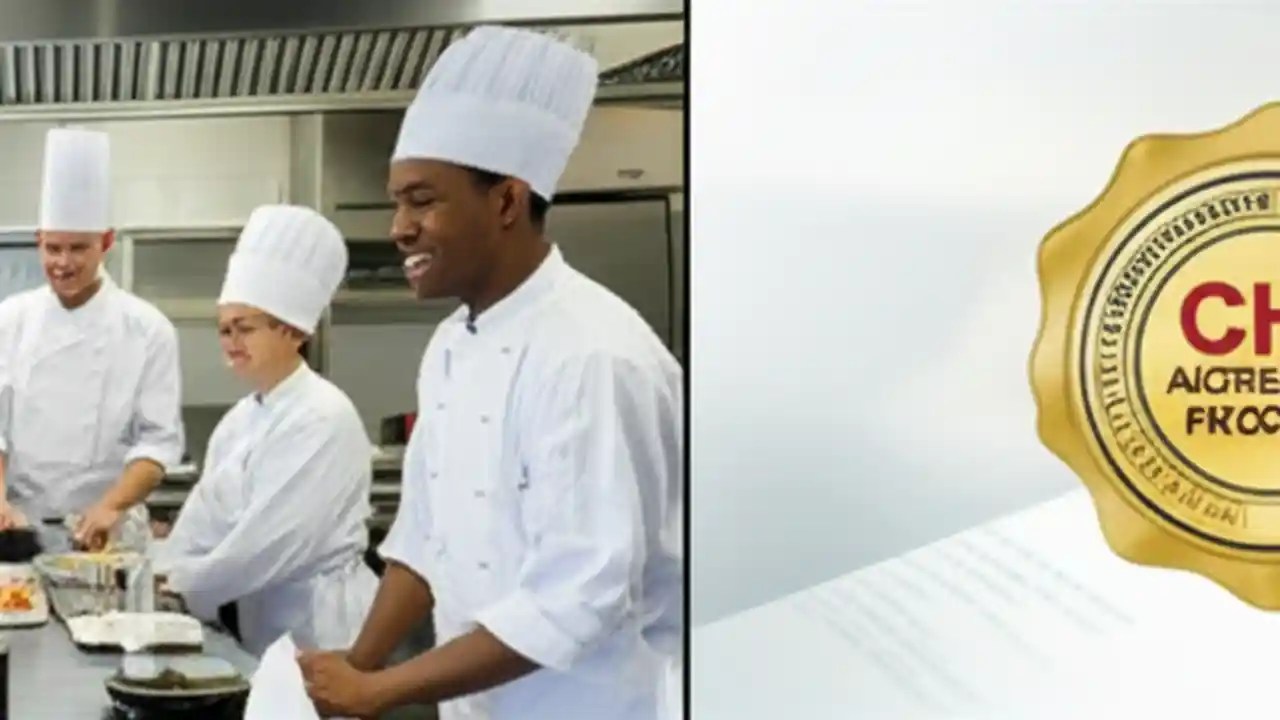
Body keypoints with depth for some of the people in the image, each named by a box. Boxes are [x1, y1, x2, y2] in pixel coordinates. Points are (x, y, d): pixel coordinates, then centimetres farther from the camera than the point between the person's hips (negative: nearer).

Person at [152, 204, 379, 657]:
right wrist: (159, 578, -6)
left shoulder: (323, 418, -17)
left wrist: (185, 587, -13)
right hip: (261, 622, 8)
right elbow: (204, 522, 9)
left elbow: (276, 540, -21)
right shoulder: (240, 418, 10)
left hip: (320, 628, -8)